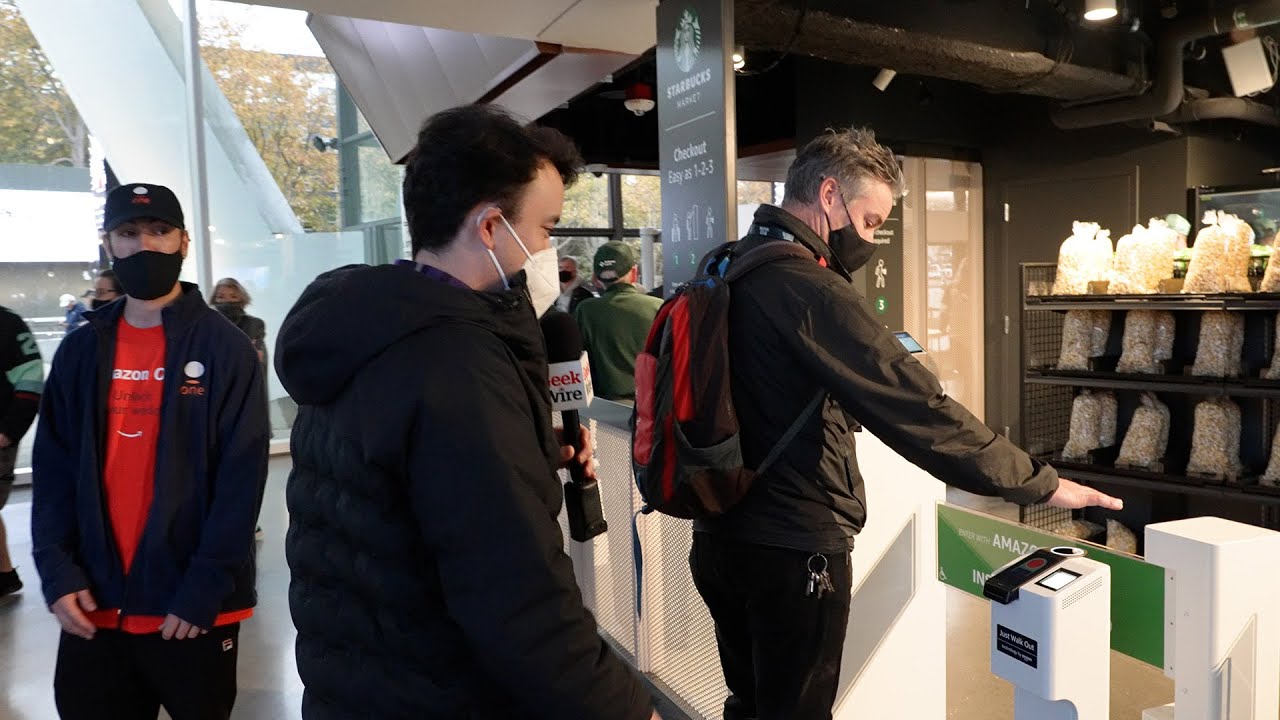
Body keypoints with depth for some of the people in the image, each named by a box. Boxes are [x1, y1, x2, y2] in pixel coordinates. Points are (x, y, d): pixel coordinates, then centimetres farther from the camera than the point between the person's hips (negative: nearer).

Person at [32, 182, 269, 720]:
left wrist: (207, 587, -15)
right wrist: (58, 571, -5)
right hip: (93, 604, 4)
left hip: (194, 606, -3)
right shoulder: (81, 351, 6)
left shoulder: (225, 347, -7)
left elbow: (243, 475, -11)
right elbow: (53, 470, 6)